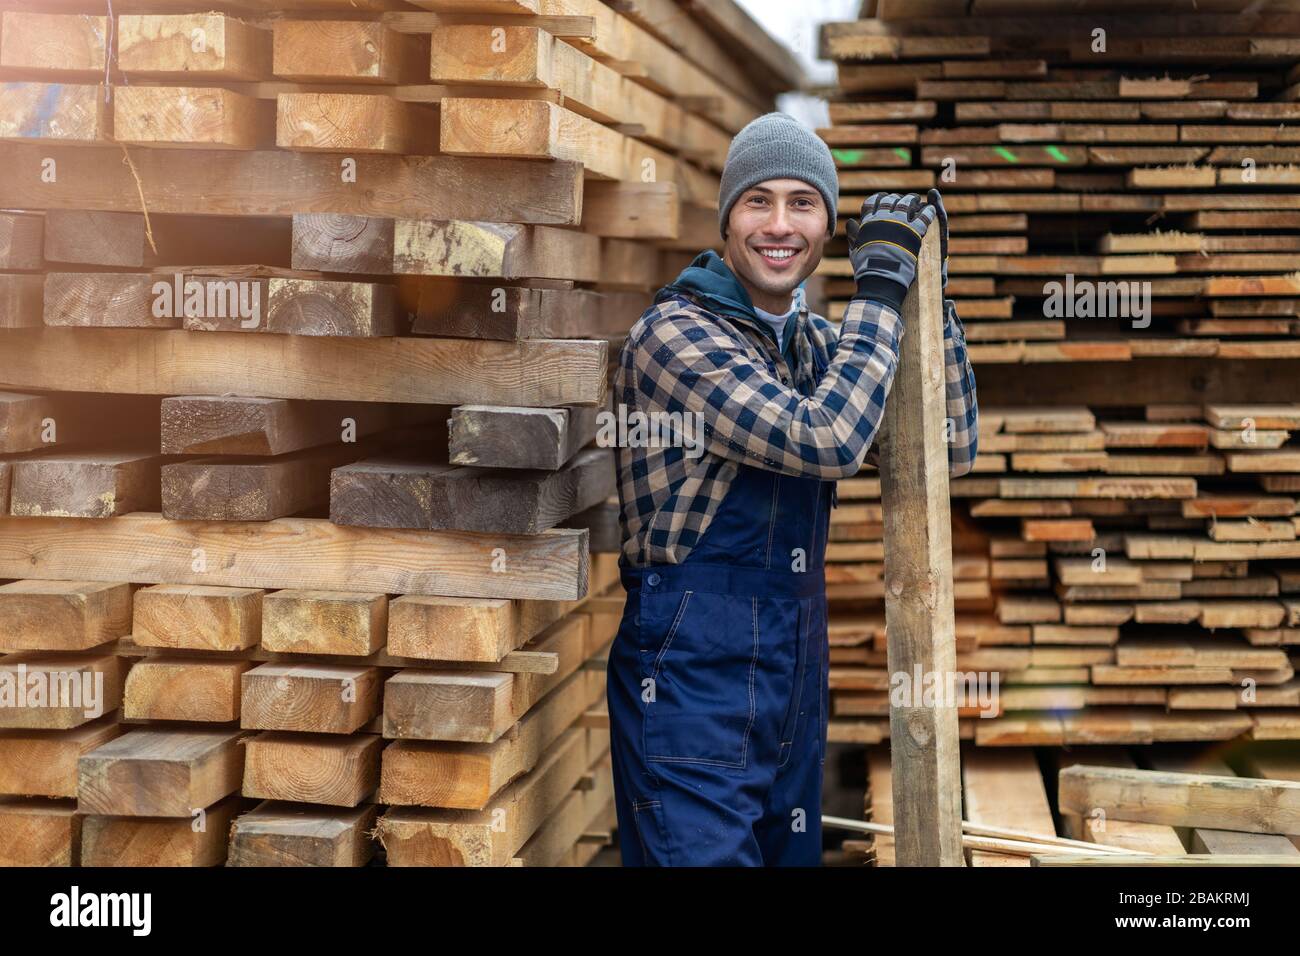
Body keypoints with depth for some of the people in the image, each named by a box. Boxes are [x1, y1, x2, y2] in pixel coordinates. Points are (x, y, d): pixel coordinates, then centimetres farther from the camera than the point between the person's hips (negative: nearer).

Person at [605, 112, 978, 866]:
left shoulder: (817, 345, 11)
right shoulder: (675, 332, -12)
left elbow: (950, 453, 10)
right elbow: (825, 441, -24)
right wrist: (882, 282, -15)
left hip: (794, 696, 8)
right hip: (693, 693, -7)